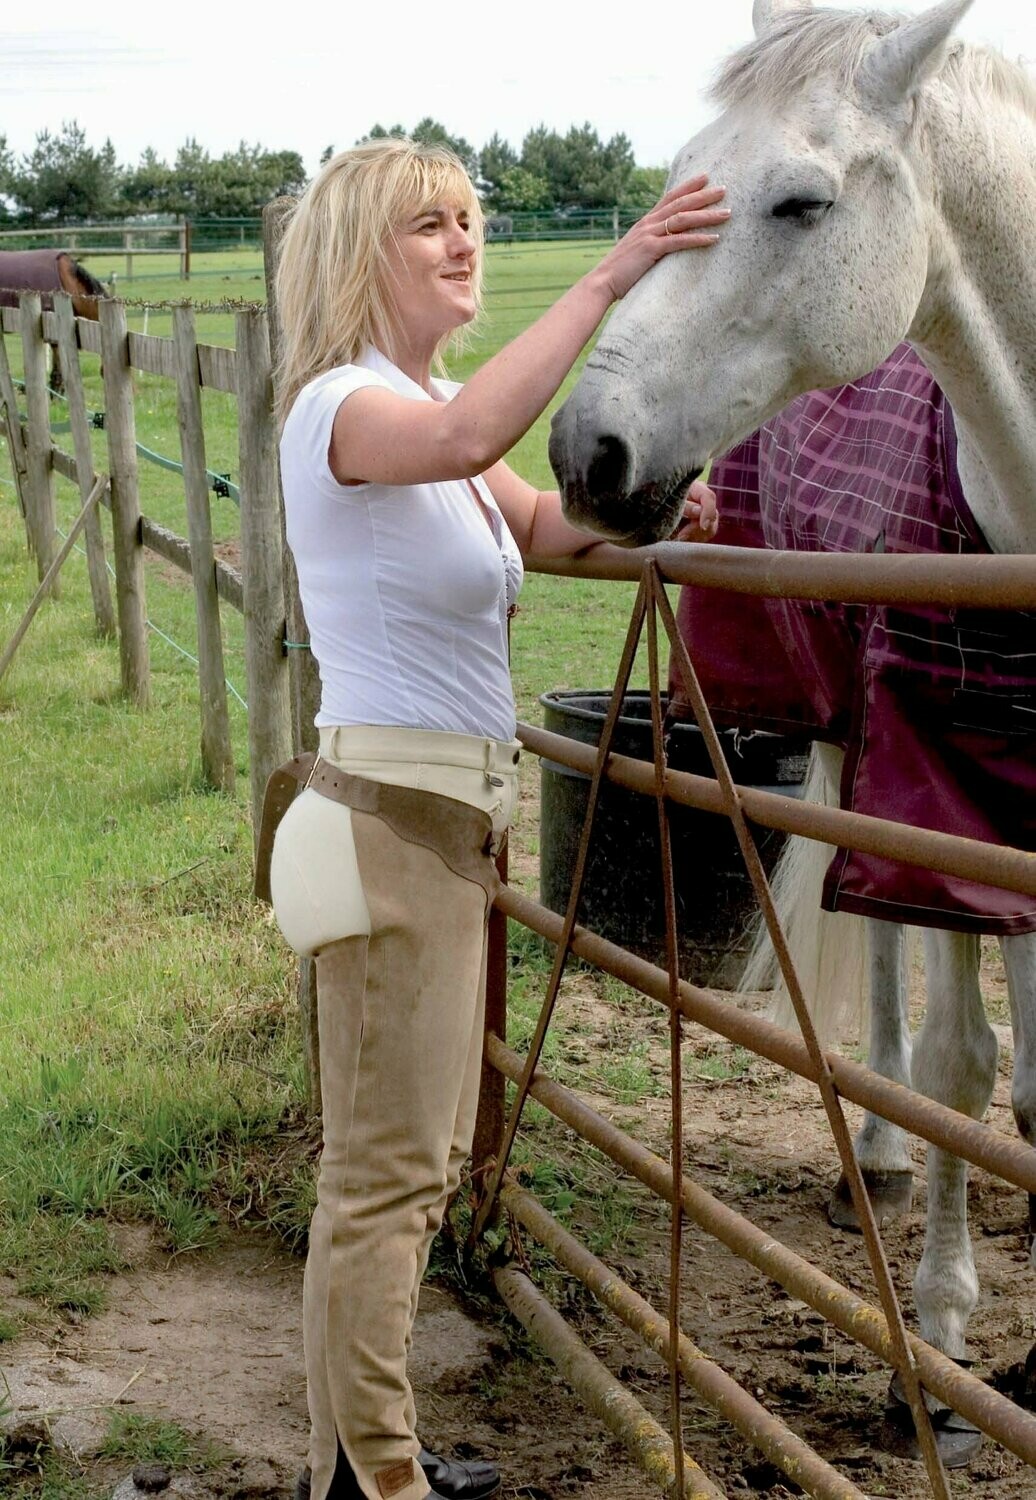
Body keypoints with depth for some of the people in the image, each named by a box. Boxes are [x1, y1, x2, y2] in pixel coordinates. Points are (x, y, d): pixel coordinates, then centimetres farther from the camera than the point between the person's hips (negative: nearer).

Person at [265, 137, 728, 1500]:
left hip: (445, 821, 10)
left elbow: (545, 525, 20)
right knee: (385, 1170, -4)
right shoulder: (345, 405, -14)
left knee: (420, 1157, 17)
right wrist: (610, 278, -39)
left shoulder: (420, 405, 16)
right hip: (393, 821, -10)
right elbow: (470, 437, -37)